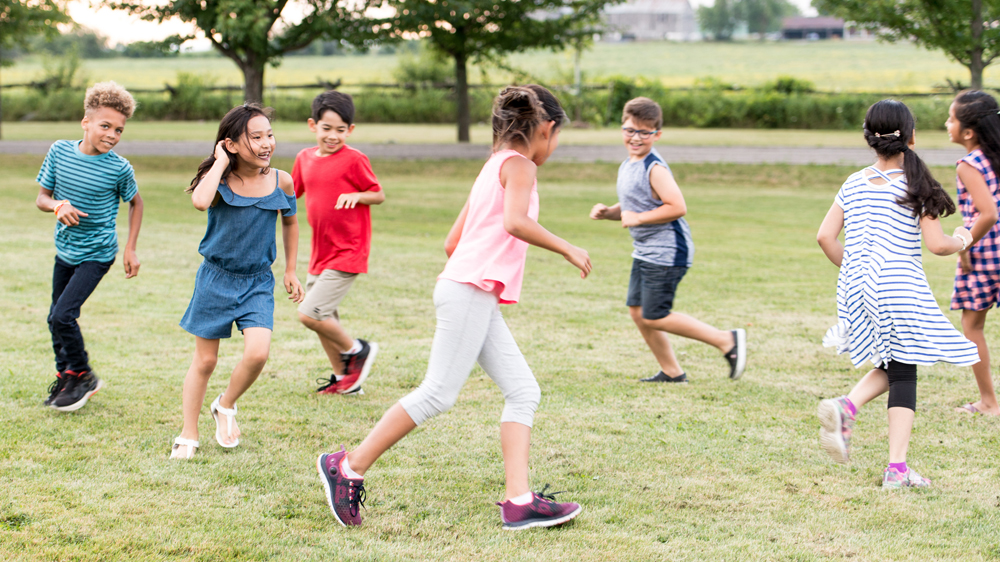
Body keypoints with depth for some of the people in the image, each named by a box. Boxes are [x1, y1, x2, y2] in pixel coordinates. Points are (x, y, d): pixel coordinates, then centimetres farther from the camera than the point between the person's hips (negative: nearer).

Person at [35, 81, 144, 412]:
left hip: (96, 254, -5)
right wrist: (58, 206, -23)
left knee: (63, 315, -15)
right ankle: (66, 376, 34)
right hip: (65, 250, 5)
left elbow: (135, 202, 3)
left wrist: (130, 249, 1)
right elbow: (41, 197, 0)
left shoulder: (119, 169, -15)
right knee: (55, 318, 14)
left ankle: (83, 376, 5)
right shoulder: (60, 151, -8)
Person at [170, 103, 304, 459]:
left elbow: (290, 222, 14)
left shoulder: (280, 182, -5)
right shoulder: (220, 178, -13)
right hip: (216, 279, -1)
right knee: (205, 361, 7)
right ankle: (188, 437, 22)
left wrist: (290, 270, 16)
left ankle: (226, 406, 10)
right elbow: (200, 201, -37)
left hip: (257, 283, 1)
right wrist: (220, 163, -24)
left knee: (258, 352, -19)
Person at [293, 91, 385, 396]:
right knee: (322, 317, 13)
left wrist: (355, 196, -24)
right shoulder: (305, 158, 7)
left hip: (347, 253, -8)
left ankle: (356, 351, 6)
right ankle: (343, 378, 27)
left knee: (309, 314, -14)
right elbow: (292, 194, 20)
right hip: (320, 253, 8)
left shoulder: (353, 159, -11)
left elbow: (379, 195, -6)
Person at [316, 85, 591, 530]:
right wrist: (567, 249, -12)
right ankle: (348, 467, -5)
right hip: (470, 291, -10)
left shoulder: (493, 168, 25)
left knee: (523, 391, 2)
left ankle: (519, 502, -7)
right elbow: (515, 222, -21)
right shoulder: (519, 165, -2)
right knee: (438, 394, -10)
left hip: (478, 299, 10)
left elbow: (452, 242, 24)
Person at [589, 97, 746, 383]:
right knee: (637, 310, 11)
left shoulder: (655, 169, -19)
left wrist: (637, 219, -20)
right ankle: (672, 372, 23)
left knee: (654, 316, -8)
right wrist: (608, 212, 4)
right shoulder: (626, 166, 10)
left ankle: (727, 341, -2)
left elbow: (677, 207, -26)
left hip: (667, 253, -10)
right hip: (644, 252, 10)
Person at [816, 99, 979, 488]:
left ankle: (845, 408, -6)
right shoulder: (915, 186, -7)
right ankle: (896, 468, -2)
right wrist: (961, 241, 12)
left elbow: (825, 236, 3)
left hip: (857, 287, 5)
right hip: (901, 288, -5)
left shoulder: (854, 184, 6)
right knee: (904, 375, 3)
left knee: (891, 366, 21)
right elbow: (936, 244, -9)